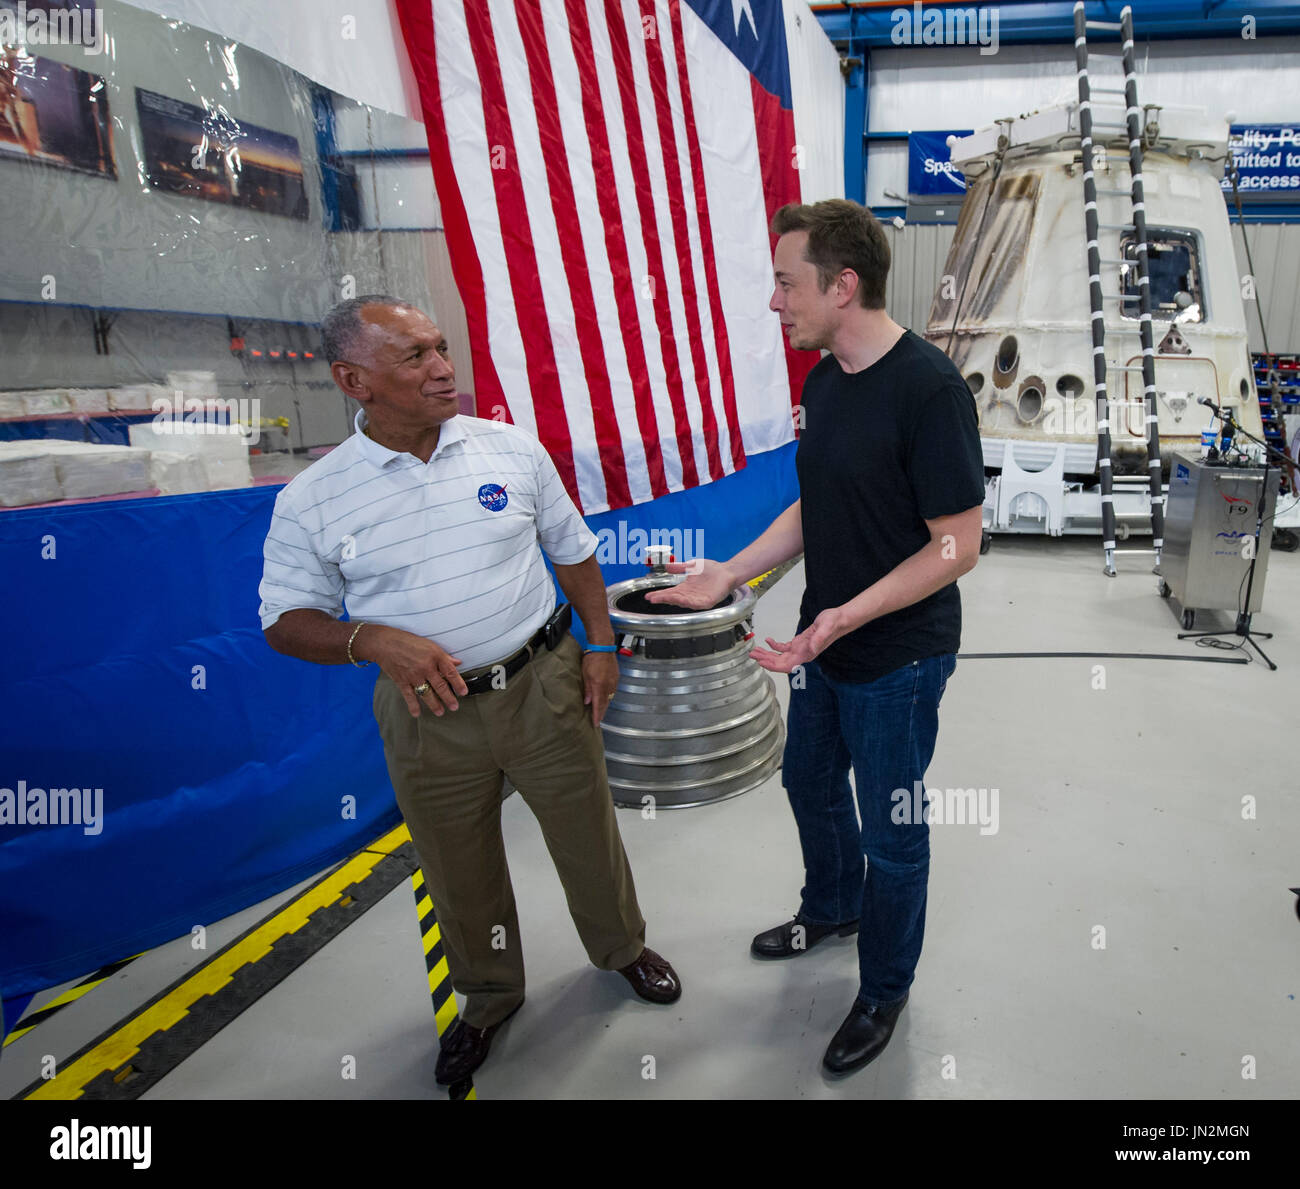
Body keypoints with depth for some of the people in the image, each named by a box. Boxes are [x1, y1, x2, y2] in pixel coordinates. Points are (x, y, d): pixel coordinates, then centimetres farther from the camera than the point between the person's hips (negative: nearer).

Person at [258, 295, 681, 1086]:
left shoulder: (512, 448, -4)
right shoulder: (311, 502, -9)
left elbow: (573, 548, 6)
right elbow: (288, 621, -3)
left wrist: (600, 643, 2)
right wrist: (373, 641, -22)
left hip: (545, 686, 1)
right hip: (429, 713, 0)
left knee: (587, 834, 17)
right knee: (459, 871, 17)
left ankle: (624, 947, 47)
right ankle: (491, 995, 46)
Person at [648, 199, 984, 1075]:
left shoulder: (929, 388, -23)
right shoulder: (825, 380, 3)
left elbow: (957, 544, -21)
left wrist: (848, 616, -29)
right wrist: (728, 575, 3)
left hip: (898, 658, -8)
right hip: (823, 643, 8)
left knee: (892, 831, 11)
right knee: (811, 780, 25)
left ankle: (885, 991, 36)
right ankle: (833, 907, 54)